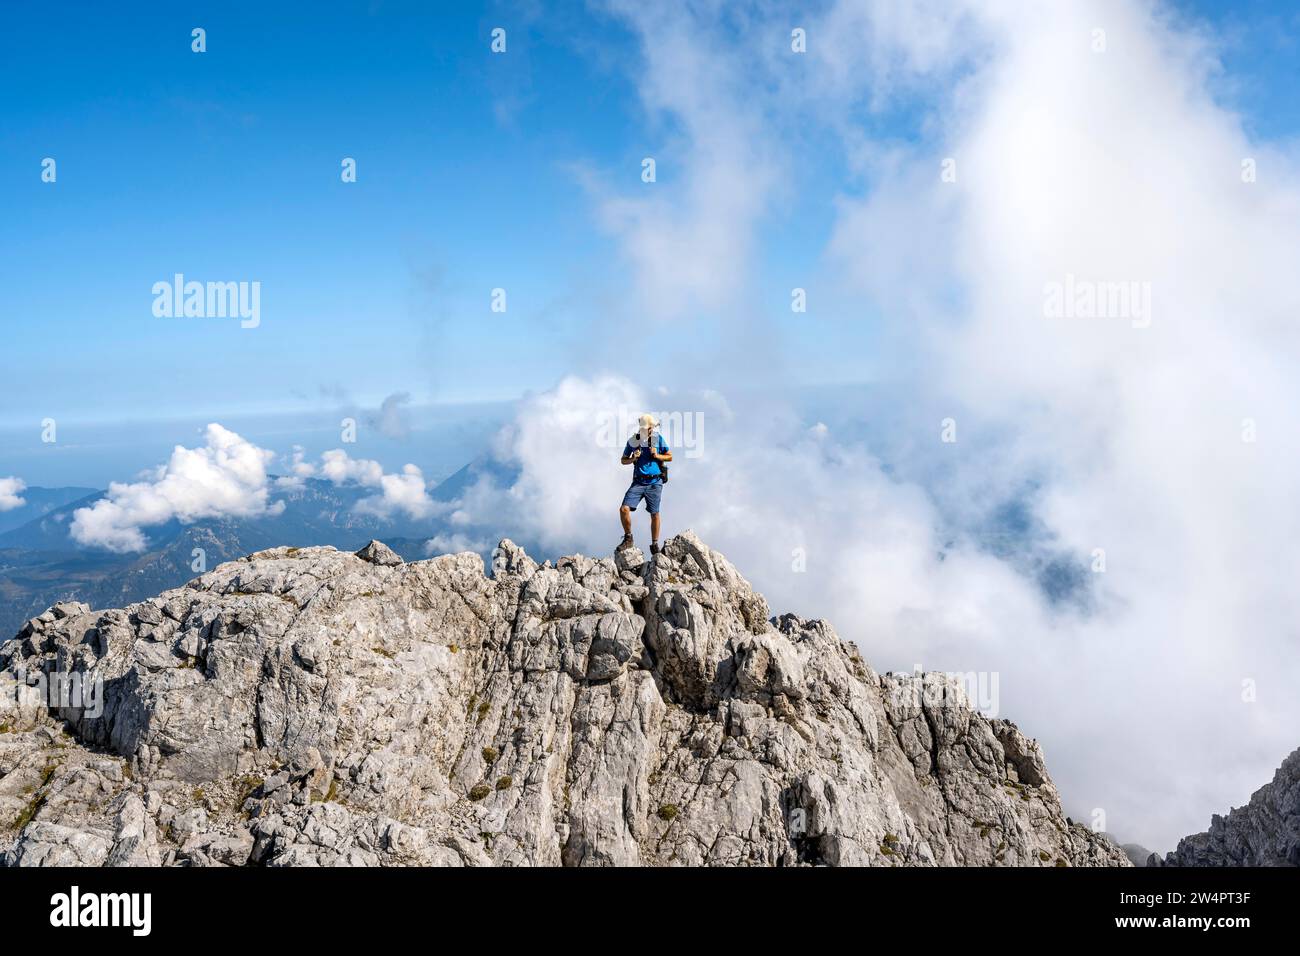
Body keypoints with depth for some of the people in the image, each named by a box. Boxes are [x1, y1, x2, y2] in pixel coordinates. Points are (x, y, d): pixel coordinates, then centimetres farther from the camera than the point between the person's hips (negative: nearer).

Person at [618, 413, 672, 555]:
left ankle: (654, 545, 19)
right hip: (638, 482, 1)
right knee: (624, 509, -13)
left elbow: (670, 457, 6)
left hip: (655, 482, -1)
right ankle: (628, 539, 5)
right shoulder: (633, 441, 0)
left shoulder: (658, 439, -1)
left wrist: (657, 456, -11)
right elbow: (623, 460, 11)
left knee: (655, 514, 4)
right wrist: (633, 459, -10)